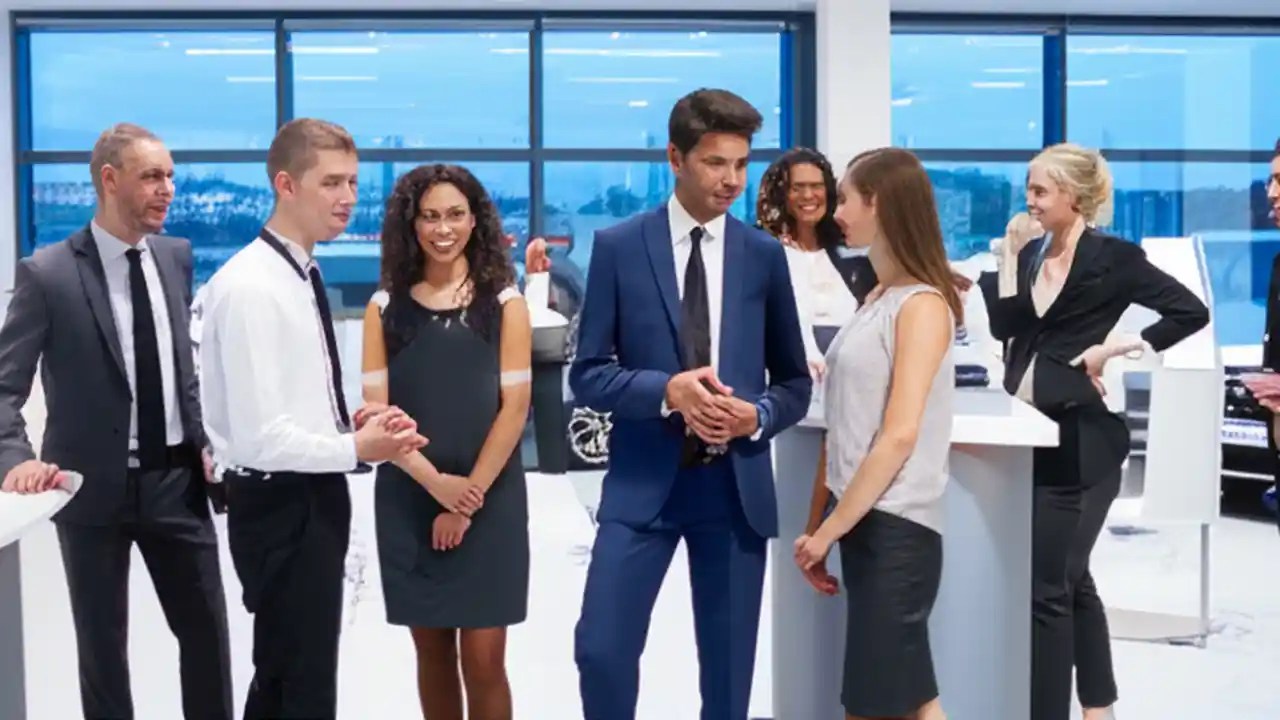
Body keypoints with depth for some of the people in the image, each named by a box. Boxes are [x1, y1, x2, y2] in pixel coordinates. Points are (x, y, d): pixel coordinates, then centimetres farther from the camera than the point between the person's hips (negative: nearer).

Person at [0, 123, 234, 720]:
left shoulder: (177, 258, 4)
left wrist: (203, 441, 3)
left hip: (176, 480, 4)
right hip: (94, 488, -4)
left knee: (207, 631, 11)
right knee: (102, 646, 11)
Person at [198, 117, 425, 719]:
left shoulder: (302, 274, 9)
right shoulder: (250, 287, -21)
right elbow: (259, 436, -25)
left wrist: (352, 422, 2)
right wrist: (355, 449, -20)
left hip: (314, 497, 10)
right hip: (280, 506, -10)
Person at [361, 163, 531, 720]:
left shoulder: (504, 303, 1)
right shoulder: (385, 307, 4)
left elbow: (515, 407, -5)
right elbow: (376, 410, -1)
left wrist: (469, 497, -11)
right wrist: (435, 482, -12)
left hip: (489, 500, -2)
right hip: (407, 501, 2)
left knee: (483, 657, -2)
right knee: (432, 651, 10)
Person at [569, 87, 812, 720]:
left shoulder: (764, 255, 5)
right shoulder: (618, 247, -1)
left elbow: (795, 382, 10)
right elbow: (587, 376, -2)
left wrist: (757, 416, -11)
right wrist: (667, 390, -19)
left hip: (736, 486, 2)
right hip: (643, 482, -1)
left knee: (728, 667, 10)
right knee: (601, 649, -6)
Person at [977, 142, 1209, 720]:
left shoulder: (1113, 258, -9)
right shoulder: (1031, 254, 9)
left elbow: (1191, 310, -11)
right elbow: (1005, 327, 2)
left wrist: (1124, 345, -16)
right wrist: (1009, 254, -5)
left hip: (1081, 441, -7)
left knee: (1046, 588, -5)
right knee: (1070, 579, 18)